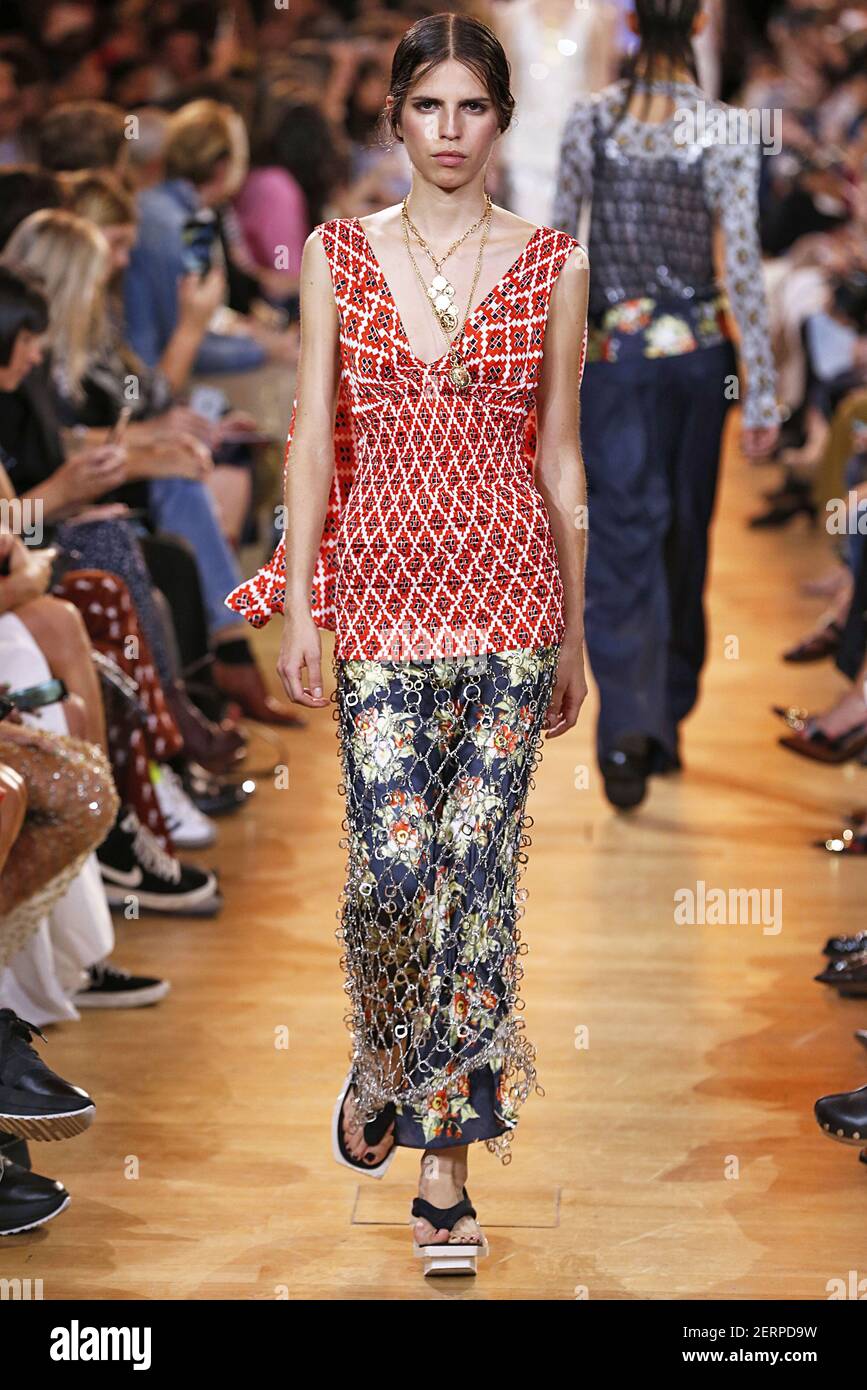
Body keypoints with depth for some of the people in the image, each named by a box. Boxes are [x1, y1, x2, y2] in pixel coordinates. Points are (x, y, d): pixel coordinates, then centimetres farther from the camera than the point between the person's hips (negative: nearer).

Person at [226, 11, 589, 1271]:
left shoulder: (553, 264, 6)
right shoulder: (338, 254, 7)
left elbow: (561, 457, 8)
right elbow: (312, 435, 5)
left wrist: (576, 635, 8)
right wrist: (296, 605, -2)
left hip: (511, 582, 0)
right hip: (383, 583, 0)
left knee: (479, 866, 0)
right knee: (391, 860, -7)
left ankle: (446, 1163, 9)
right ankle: (381, 1064, 25)